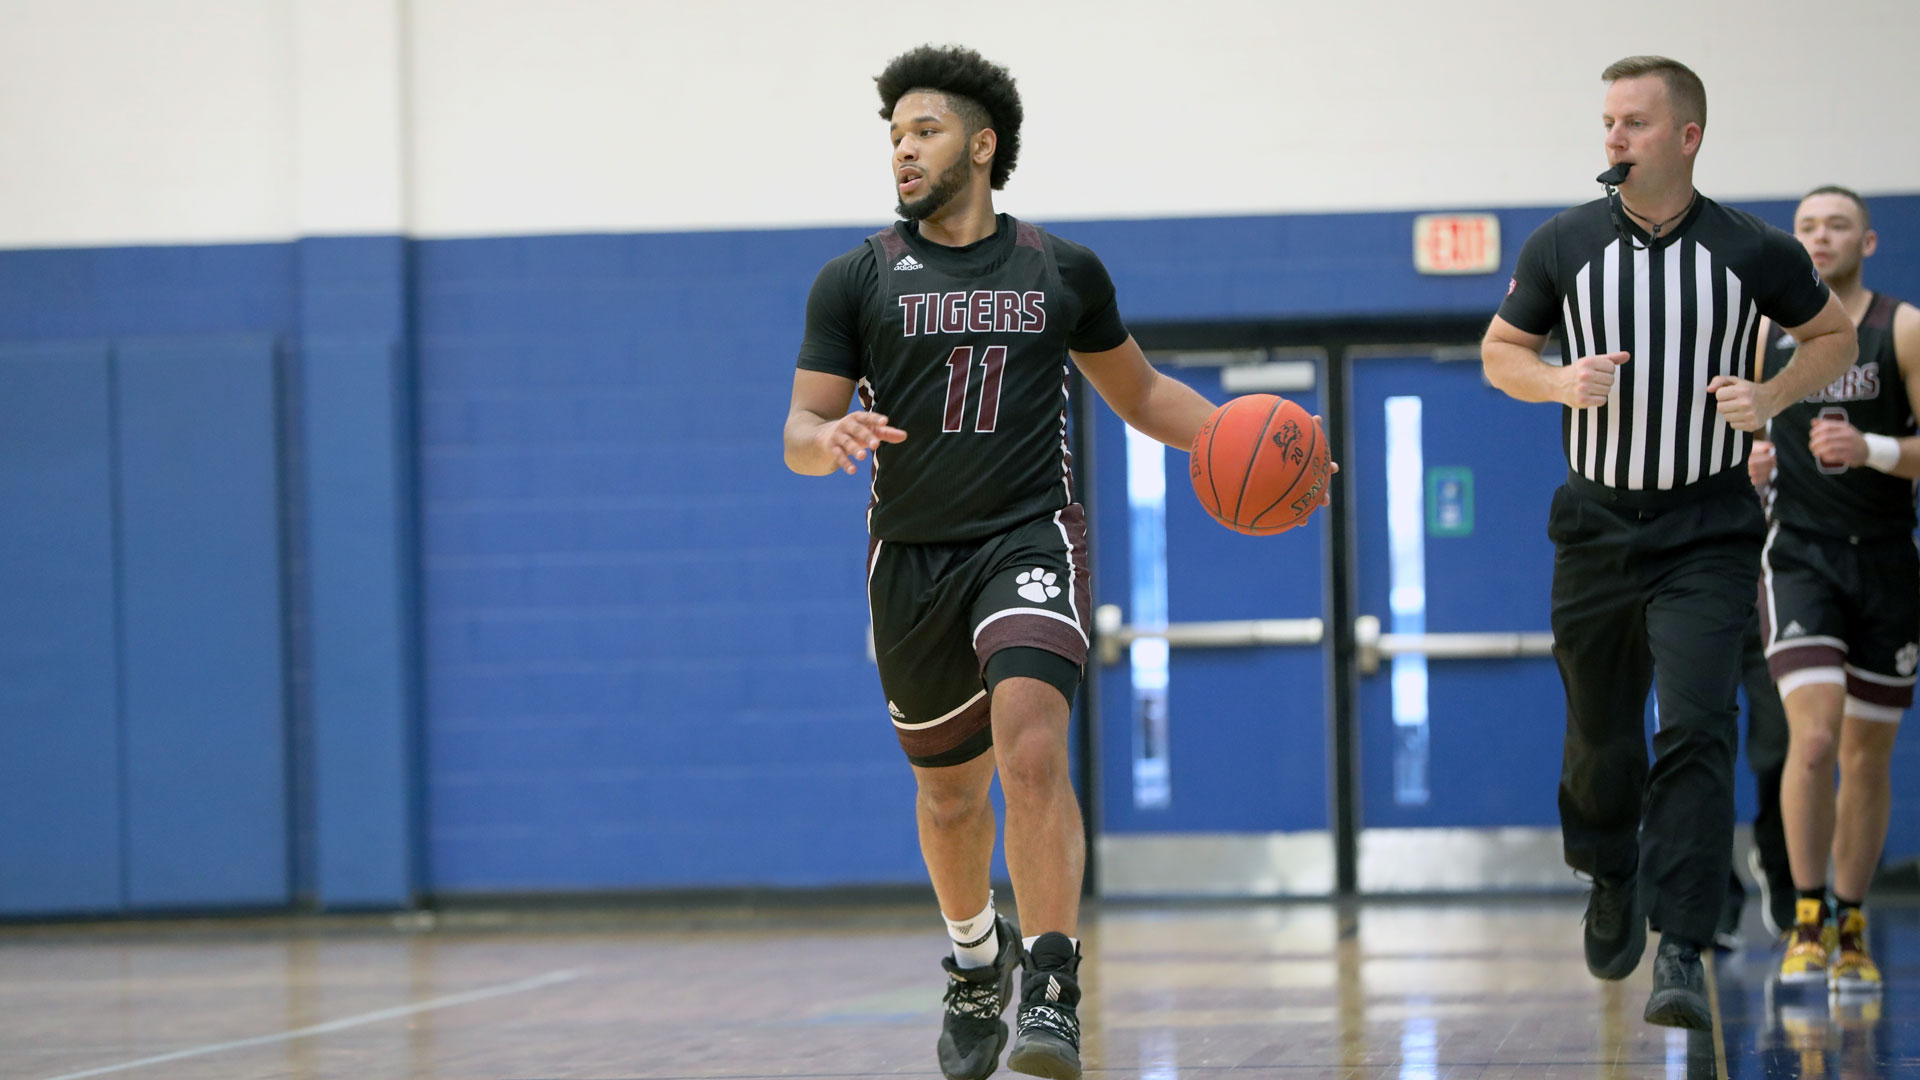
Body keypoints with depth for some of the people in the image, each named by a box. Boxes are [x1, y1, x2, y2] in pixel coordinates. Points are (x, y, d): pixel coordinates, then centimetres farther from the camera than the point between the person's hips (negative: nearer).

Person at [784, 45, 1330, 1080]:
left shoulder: (1062, 272, 7)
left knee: (1031, 749, -25)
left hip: (1031, 538, -2)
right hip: (913, 558, 2)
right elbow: (799, 432, 2)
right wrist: (831, 437, -23)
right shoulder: (856, 280, 3)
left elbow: (1138, 391, 20)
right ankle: (975, 958, 42)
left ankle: (1052, 992, -25)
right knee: (947, 792, 13)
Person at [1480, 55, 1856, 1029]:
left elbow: (1835, 334, 11)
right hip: (1597, 521, 2)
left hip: (1708, 532, -2)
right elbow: (1500, 351, 11)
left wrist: (1772, 395, -7)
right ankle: (1611, 878, 42)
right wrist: (1560, 382, -11)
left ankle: (1680, 955, -17)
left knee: (1695, 729, -16)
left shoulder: (1754, 252, -5)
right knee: (1600, 731, 11)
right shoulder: (1563, 245, -1)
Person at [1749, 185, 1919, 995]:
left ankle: (1850, 929, 22)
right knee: (1814, 736, -19)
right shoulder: (1763, 334, 3)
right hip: (1799, 557, -1)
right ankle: (1807, 919, -9)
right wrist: (1745, 462, -8)